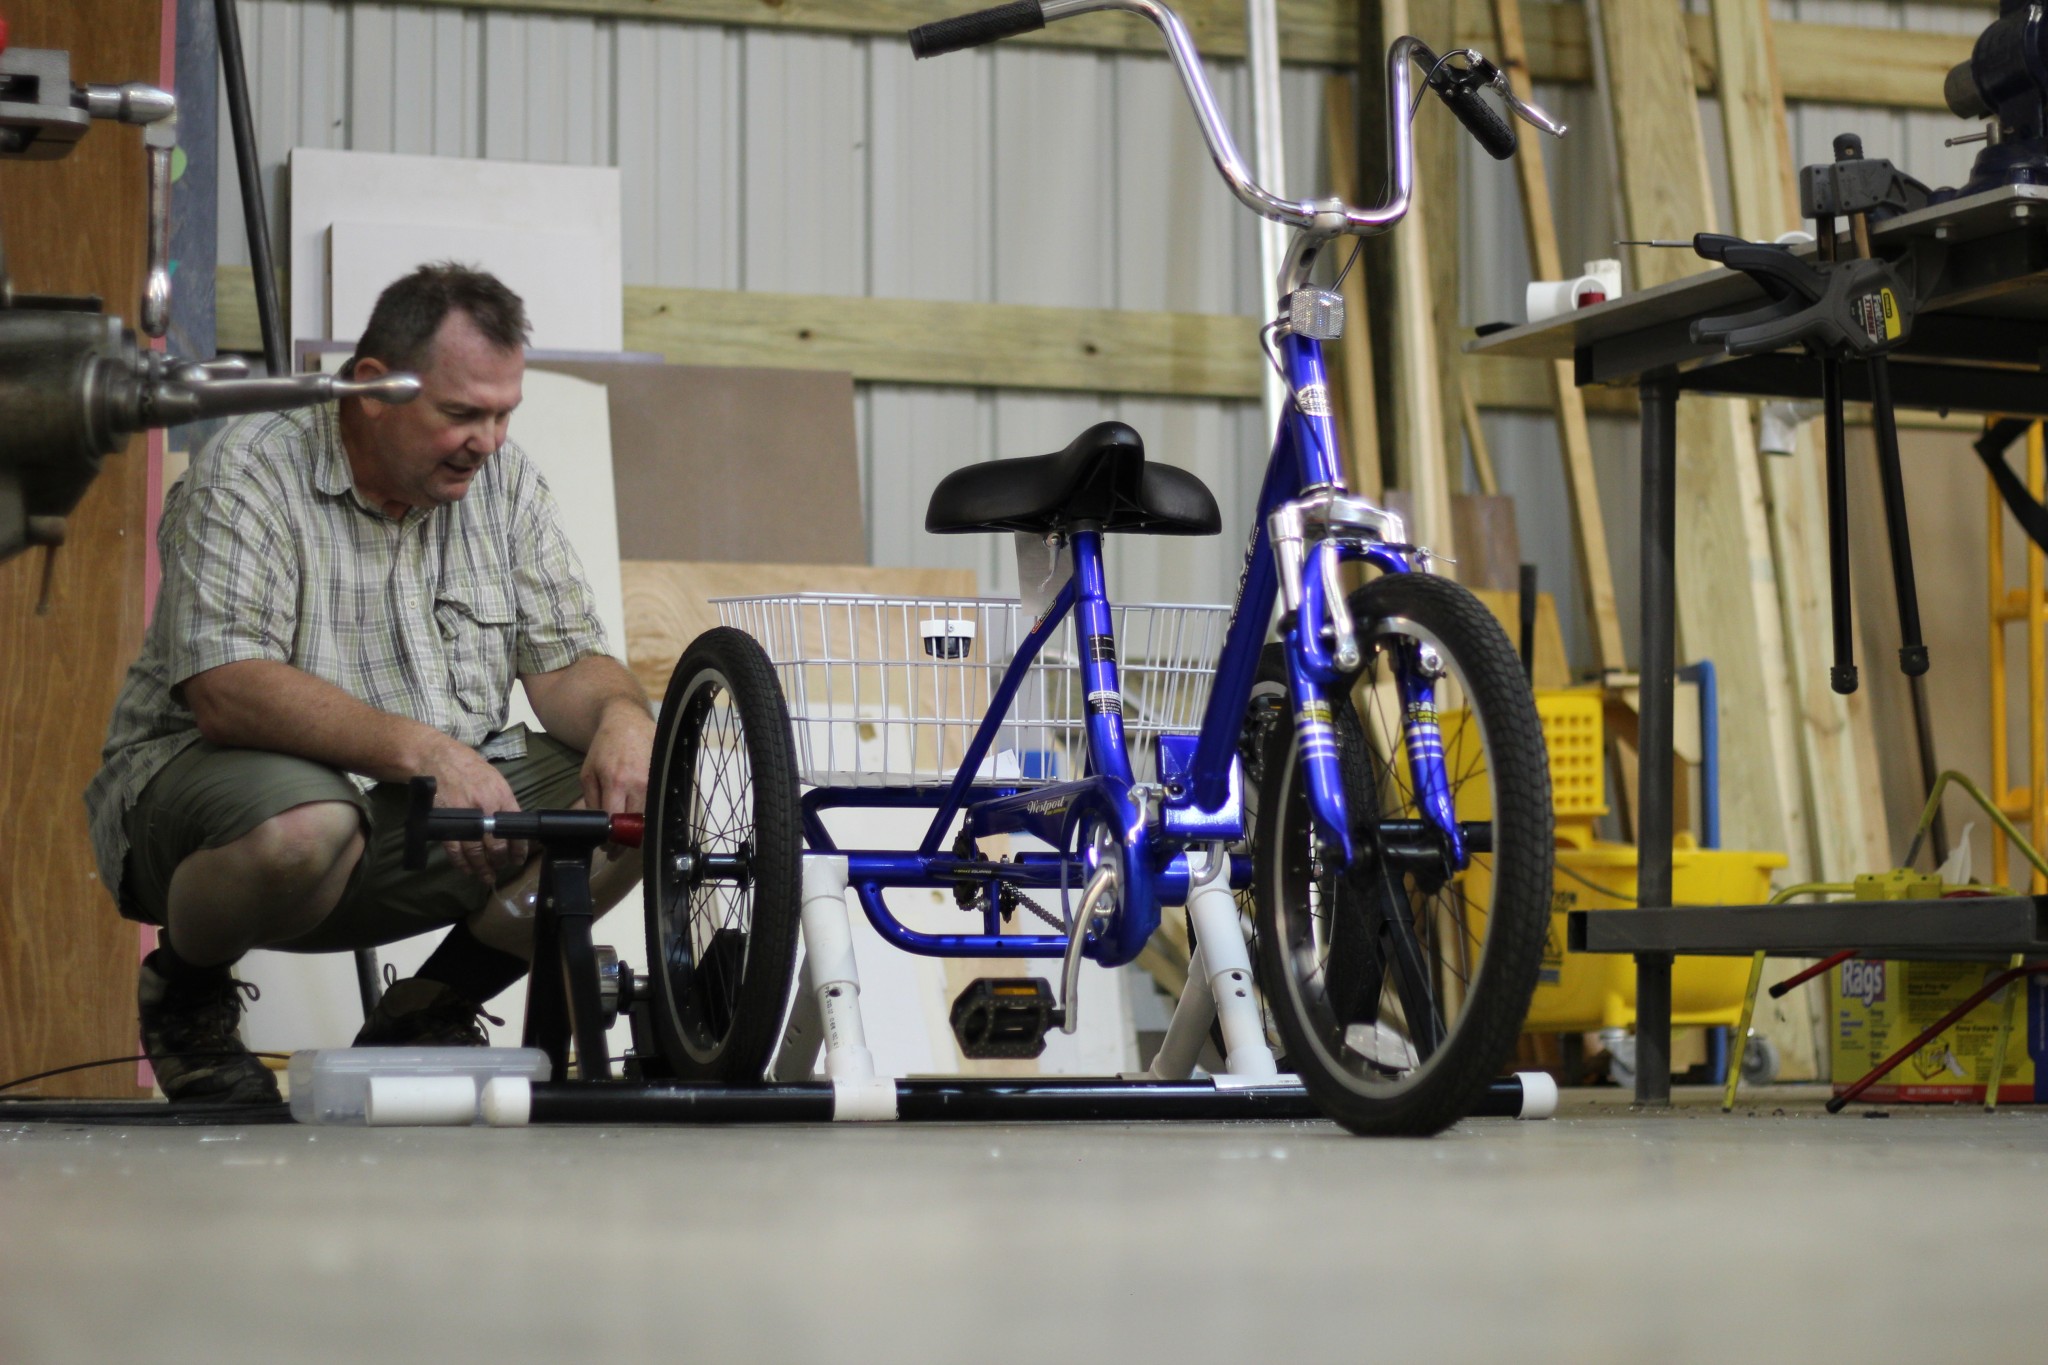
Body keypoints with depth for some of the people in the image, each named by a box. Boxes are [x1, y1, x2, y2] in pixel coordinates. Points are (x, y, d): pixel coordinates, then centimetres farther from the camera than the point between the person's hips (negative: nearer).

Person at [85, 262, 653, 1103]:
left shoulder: (503, 481, 7)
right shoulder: (251, 471, -12)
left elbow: (566, 663, 5)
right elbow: (223, 689, -25)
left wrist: (623, 715, -20)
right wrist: (416, 748, -35)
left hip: (424, 814, 6)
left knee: (634, 798, -12)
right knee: (301, 826, -39)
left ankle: (430, 1014, 6)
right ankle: (186, 993, -4)